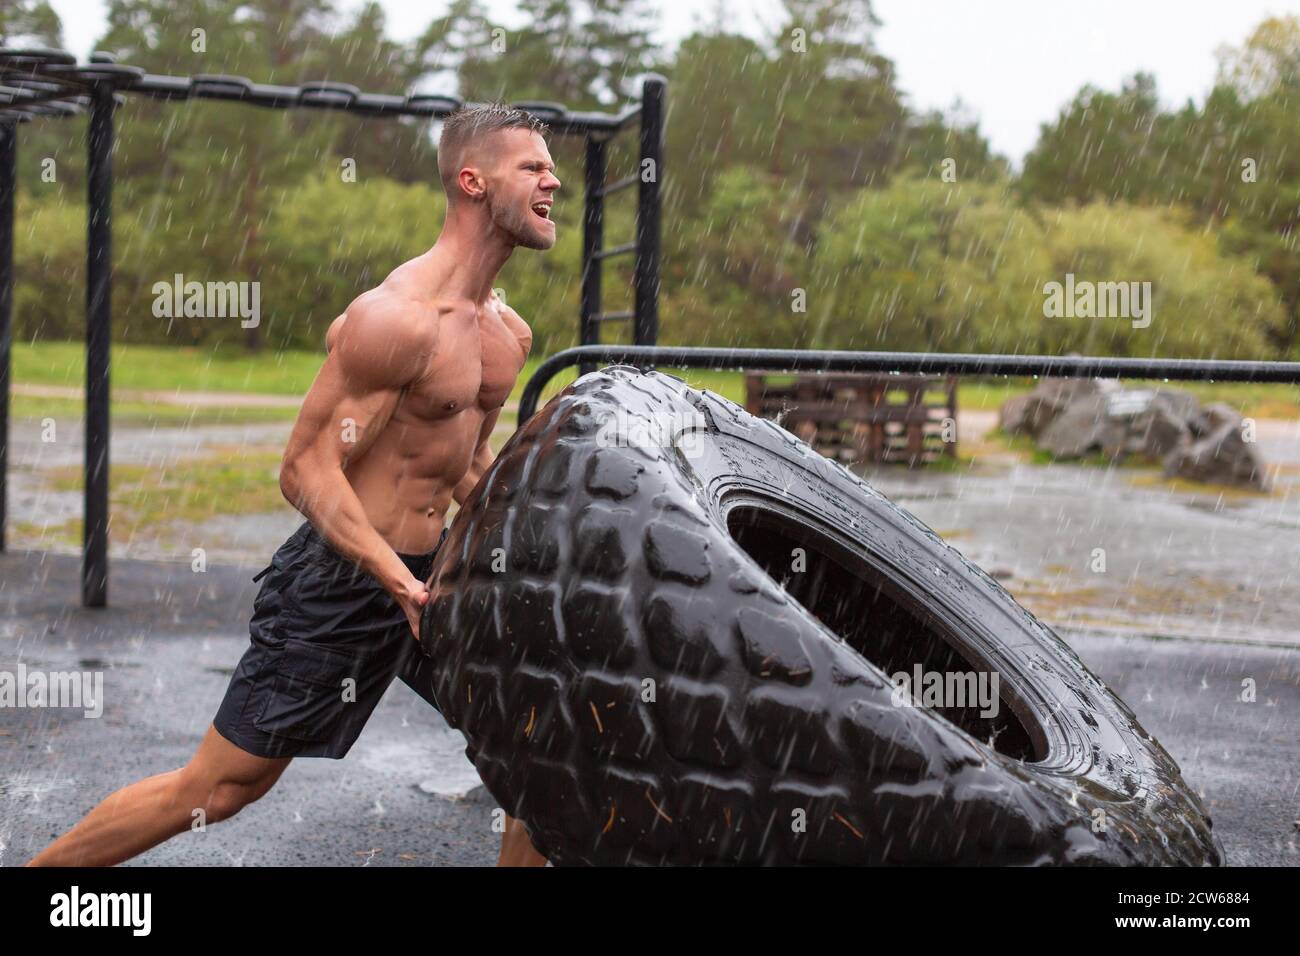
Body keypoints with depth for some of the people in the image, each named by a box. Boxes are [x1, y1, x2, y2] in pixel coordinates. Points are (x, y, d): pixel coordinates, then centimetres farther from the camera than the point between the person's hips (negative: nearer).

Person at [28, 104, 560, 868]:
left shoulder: (510, 333, 7)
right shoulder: (396, 317, -21)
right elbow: (307, 472, -23)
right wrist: (402, 582, -31)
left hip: (436, 567, 8)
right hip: (344, 582, -8)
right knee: (218, 789, 0)